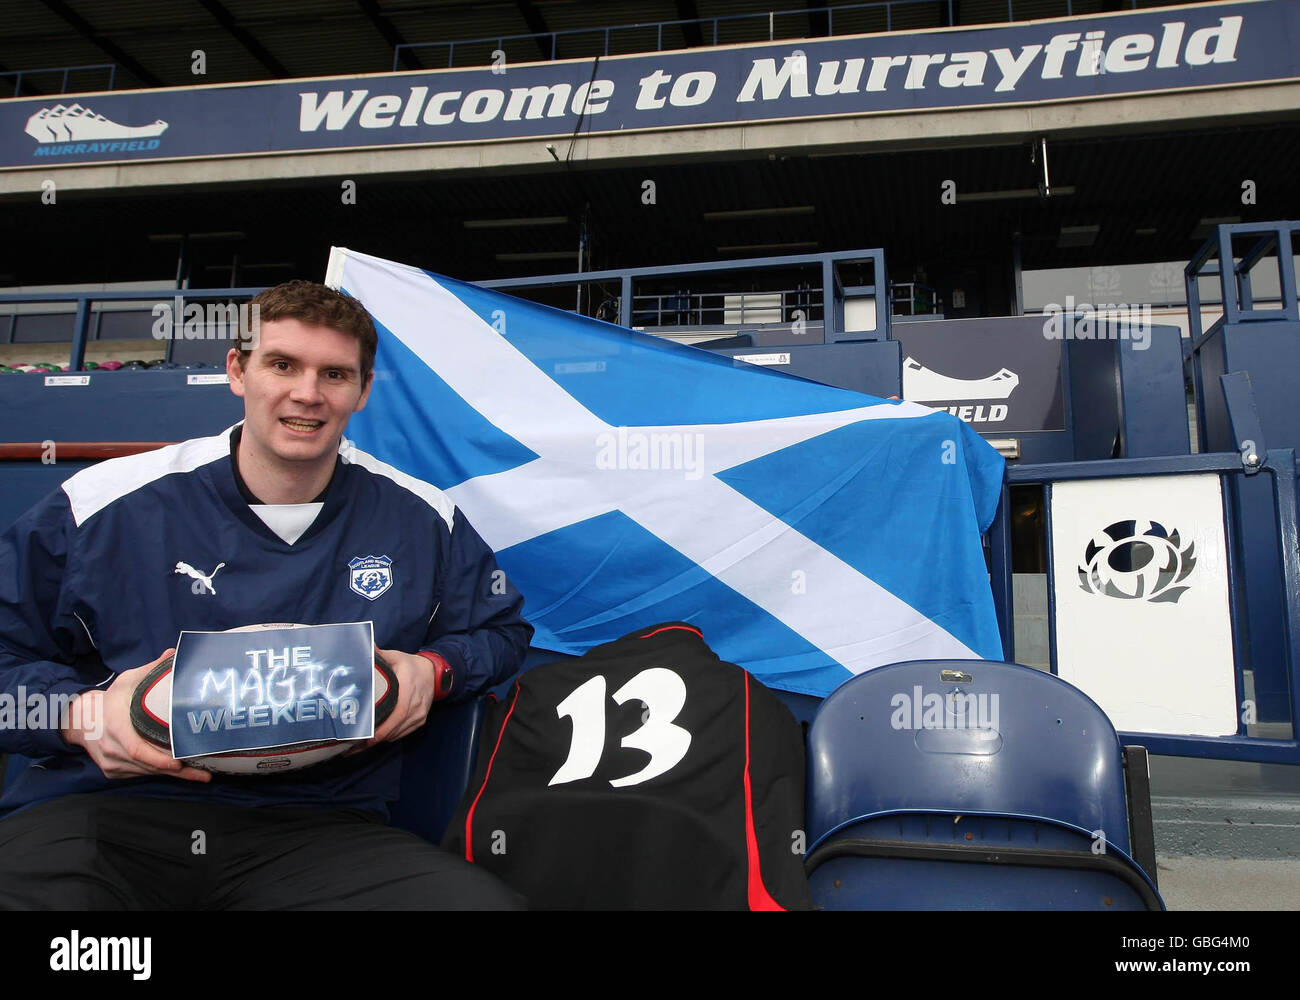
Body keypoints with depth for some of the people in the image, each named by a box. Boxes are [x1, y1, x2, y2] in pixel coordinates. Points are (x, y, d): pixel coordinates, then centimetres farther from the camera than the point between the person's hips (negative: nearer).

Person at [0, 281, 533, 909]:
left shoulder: (419, 520, 8)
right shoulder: (104, 505, 3)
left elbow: (500, 629, 20)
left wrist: (433, 670, -1)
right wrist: (81, 712, -9)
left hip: (319, 826, 3)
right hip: (102, 810, -2)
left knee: (485, 901, -27)